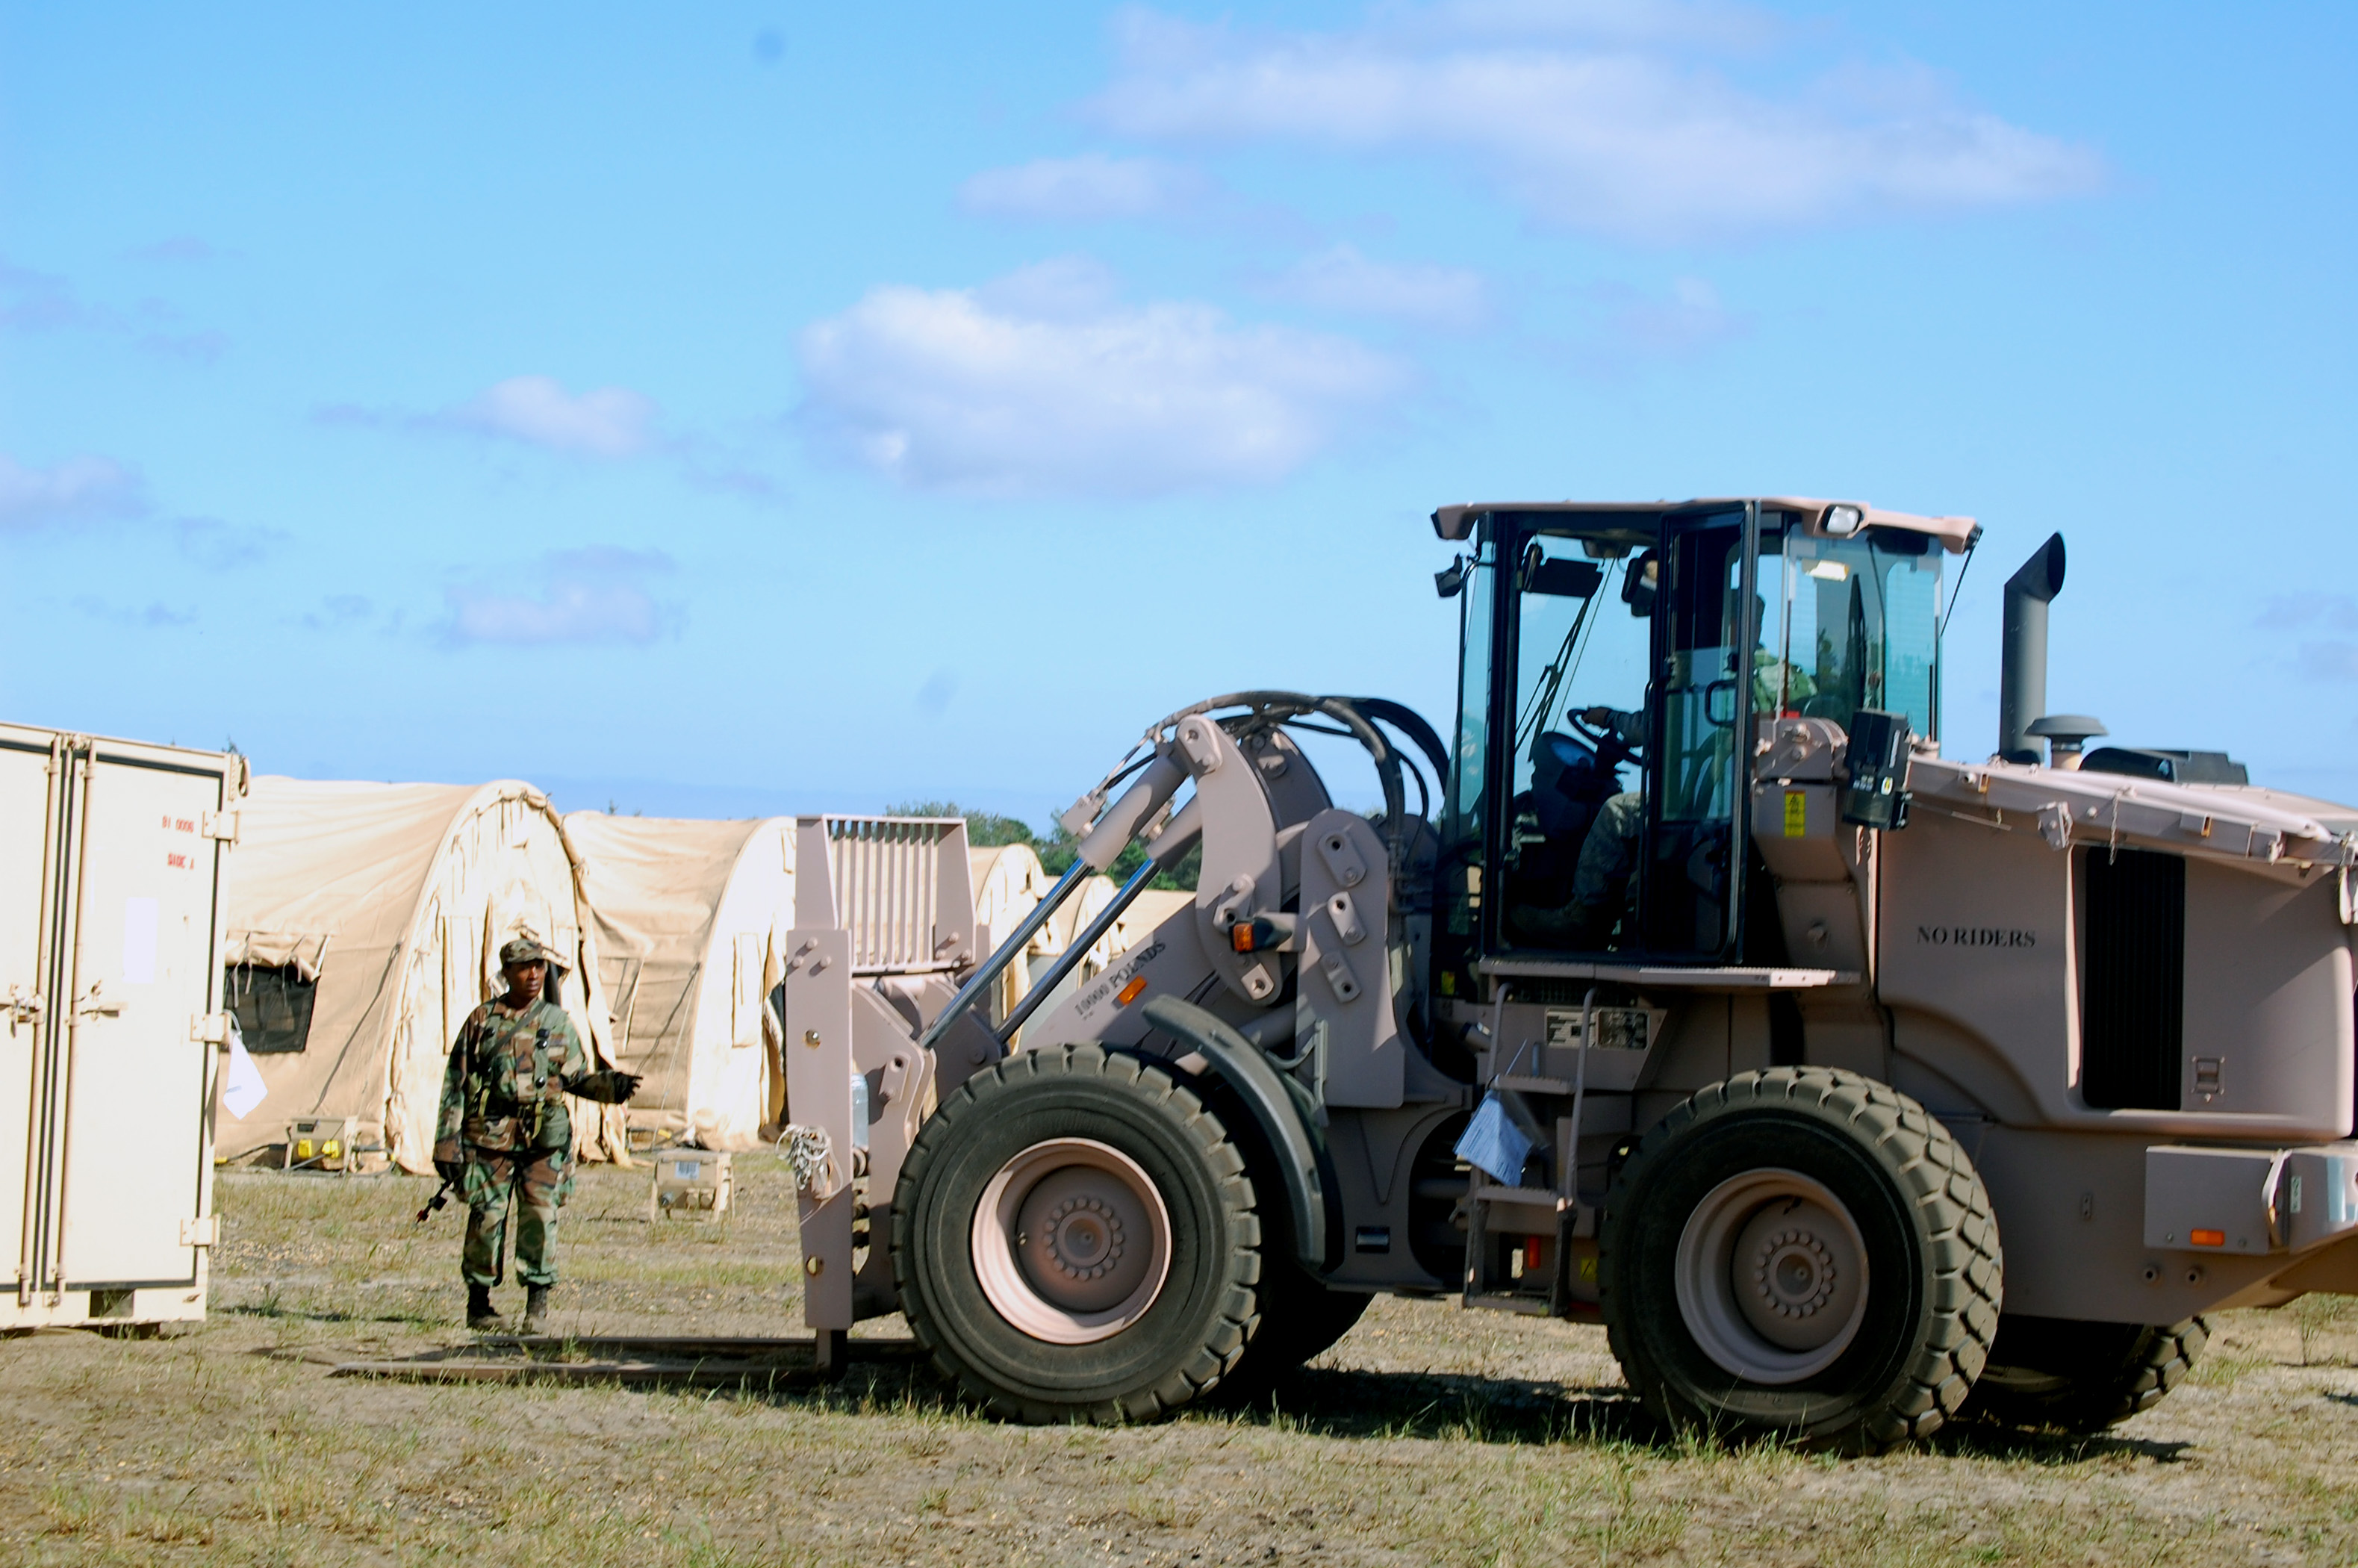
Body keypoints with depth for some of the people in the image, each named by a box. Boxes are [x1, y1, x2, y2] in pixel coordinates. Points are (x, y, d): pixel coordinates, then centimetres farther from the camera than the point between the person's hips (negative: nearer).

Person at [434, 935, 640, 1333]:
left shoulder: (557, 1022, 11)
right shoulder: (483, 1021, 6)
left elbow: (576, 1077, 15)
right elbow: (455, 1084, 6)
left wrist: (610, 1085, -6)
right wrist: (447, 1141, 1)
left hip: (544, 1137, 1)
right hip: (490, 1135, -1)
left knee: (541, 1213, -9)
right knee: (486, 1217, 0)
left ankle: (538, 1300, -2)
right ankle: (478, 1303, 13)